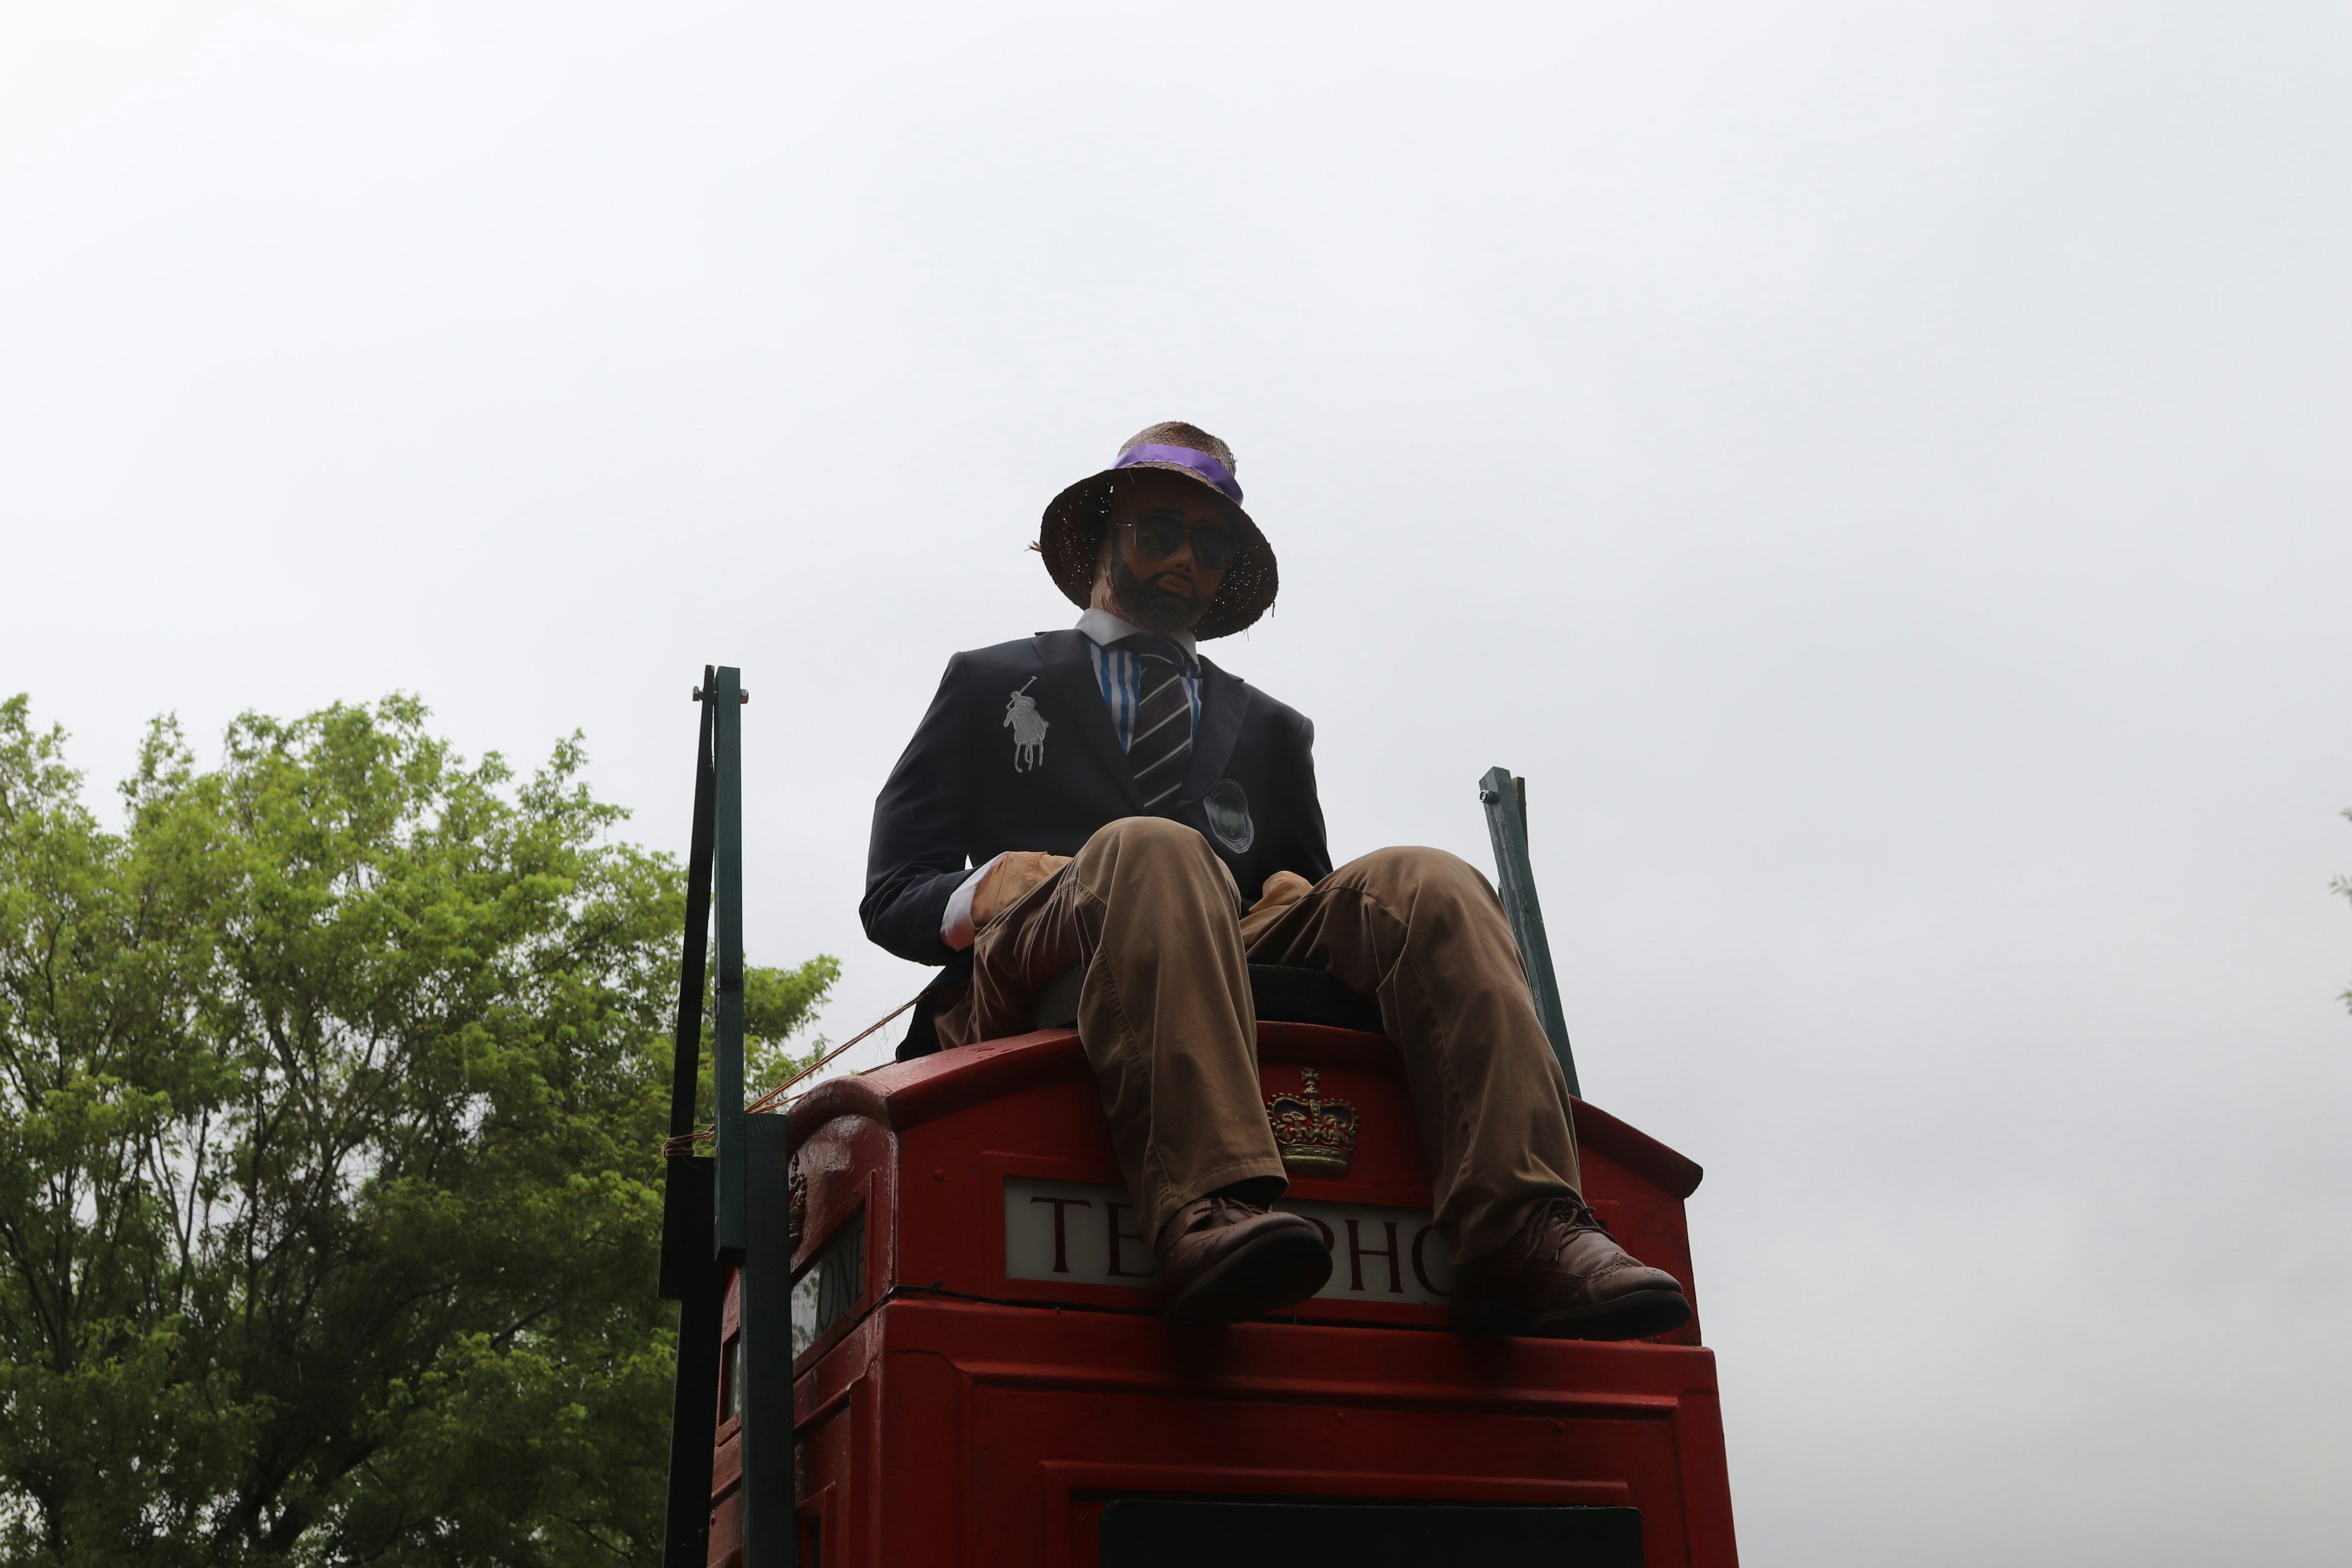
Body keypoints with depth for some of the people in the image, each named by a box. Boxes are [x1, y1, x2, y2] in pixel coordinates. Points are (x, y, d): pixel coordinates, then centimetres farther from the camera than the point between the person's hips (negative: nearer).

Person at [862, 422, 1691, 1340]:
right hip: (1039, 978, -3)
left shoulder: (1270, 731, 33)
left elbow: (1306, 899, 24)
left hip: (1245, 962, 3)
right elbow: (890, 896, 16)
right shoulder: (991, 685, 26)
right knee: (1149, 849, -35)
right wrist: (998, 890, -7)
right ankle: (1208, 1206, -56)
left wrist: (1297, 900, -2)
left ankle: (1521, 1235, -42)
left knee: (1424, 883, -23)